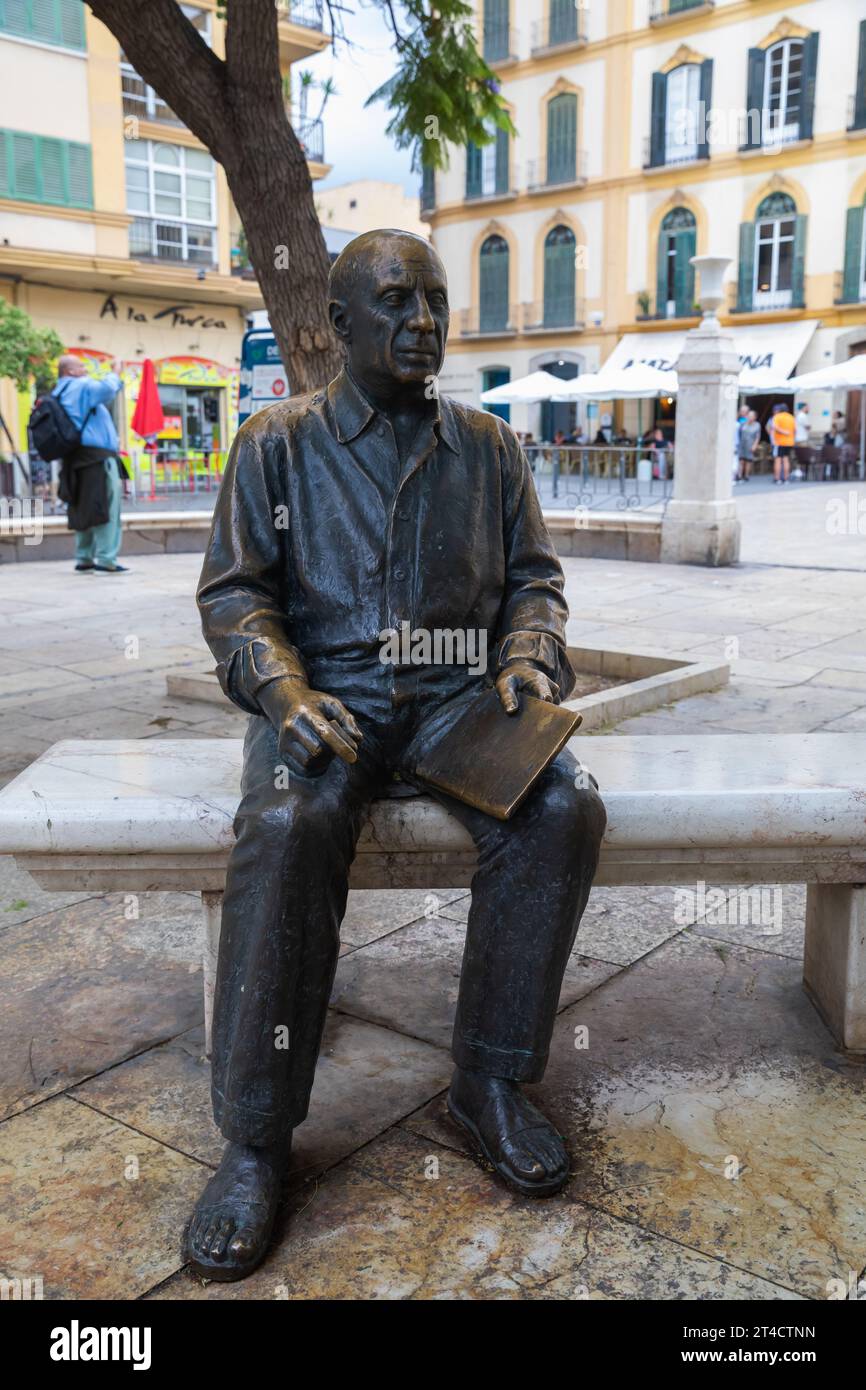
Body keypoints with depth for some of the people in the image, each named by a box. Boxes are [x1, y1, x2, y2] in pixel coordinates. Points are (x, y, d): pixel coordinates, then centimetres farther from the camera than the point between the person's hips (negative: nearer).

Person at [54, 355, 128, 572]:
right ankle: (106, 561, -12)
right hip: (98, 458, -9)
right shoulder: (81, 386, -7)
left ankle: (84, 560, 17)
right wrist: (115, 373, -5)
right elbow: (106, 390, -21)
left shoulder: (59, 395, 21)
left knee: (84, 511, 14)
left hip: (78, 461, 9)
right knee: (106, 510, -9)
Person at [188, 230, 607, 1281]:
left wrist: (528, 655, -6)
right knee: (289, 825, -35)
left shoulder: (488, 444, 14)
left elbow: (534, 577, 16)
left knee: (563, 808, -28)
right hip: (326, 688, -2)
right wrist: (286, 690, -16)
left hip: (458, 686, 2)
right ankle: (254, 1137, -20)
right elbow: (233, 593, 2)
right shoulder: (278, 442, 7)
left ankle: (491, 1082, -10)